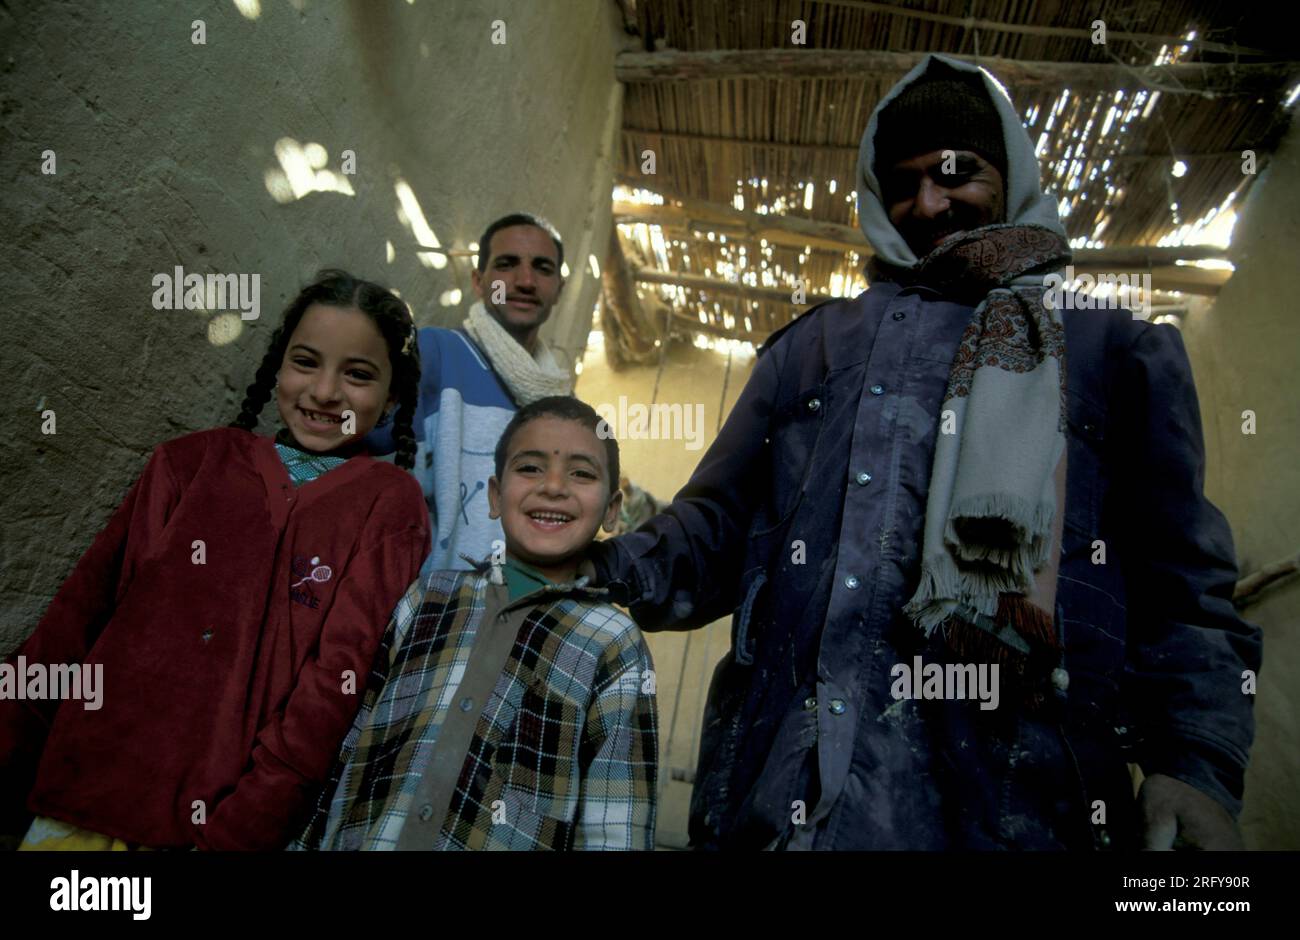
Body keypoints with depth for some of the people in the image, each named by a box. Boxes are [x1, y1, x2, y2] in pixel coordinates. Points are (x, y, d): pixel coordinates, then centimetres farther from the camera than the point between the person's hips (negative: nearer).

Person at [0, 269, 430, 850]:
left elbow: (342, 672, -11)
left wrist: (237, 831, -17)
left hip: (240, 820, -2)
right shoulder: (192, 462, 6)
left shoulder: (389, 503, -3)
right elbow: (74, 621, 7)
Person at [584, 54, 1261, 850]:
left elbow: (1181, 586, 7)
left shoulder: (1116, 350, 14)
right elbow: (716, 530, 13)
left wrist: (1199, 763, -8)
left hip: (1025, 792, -1)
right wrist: (598, 572, -6)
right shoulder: (814, 344, 17)